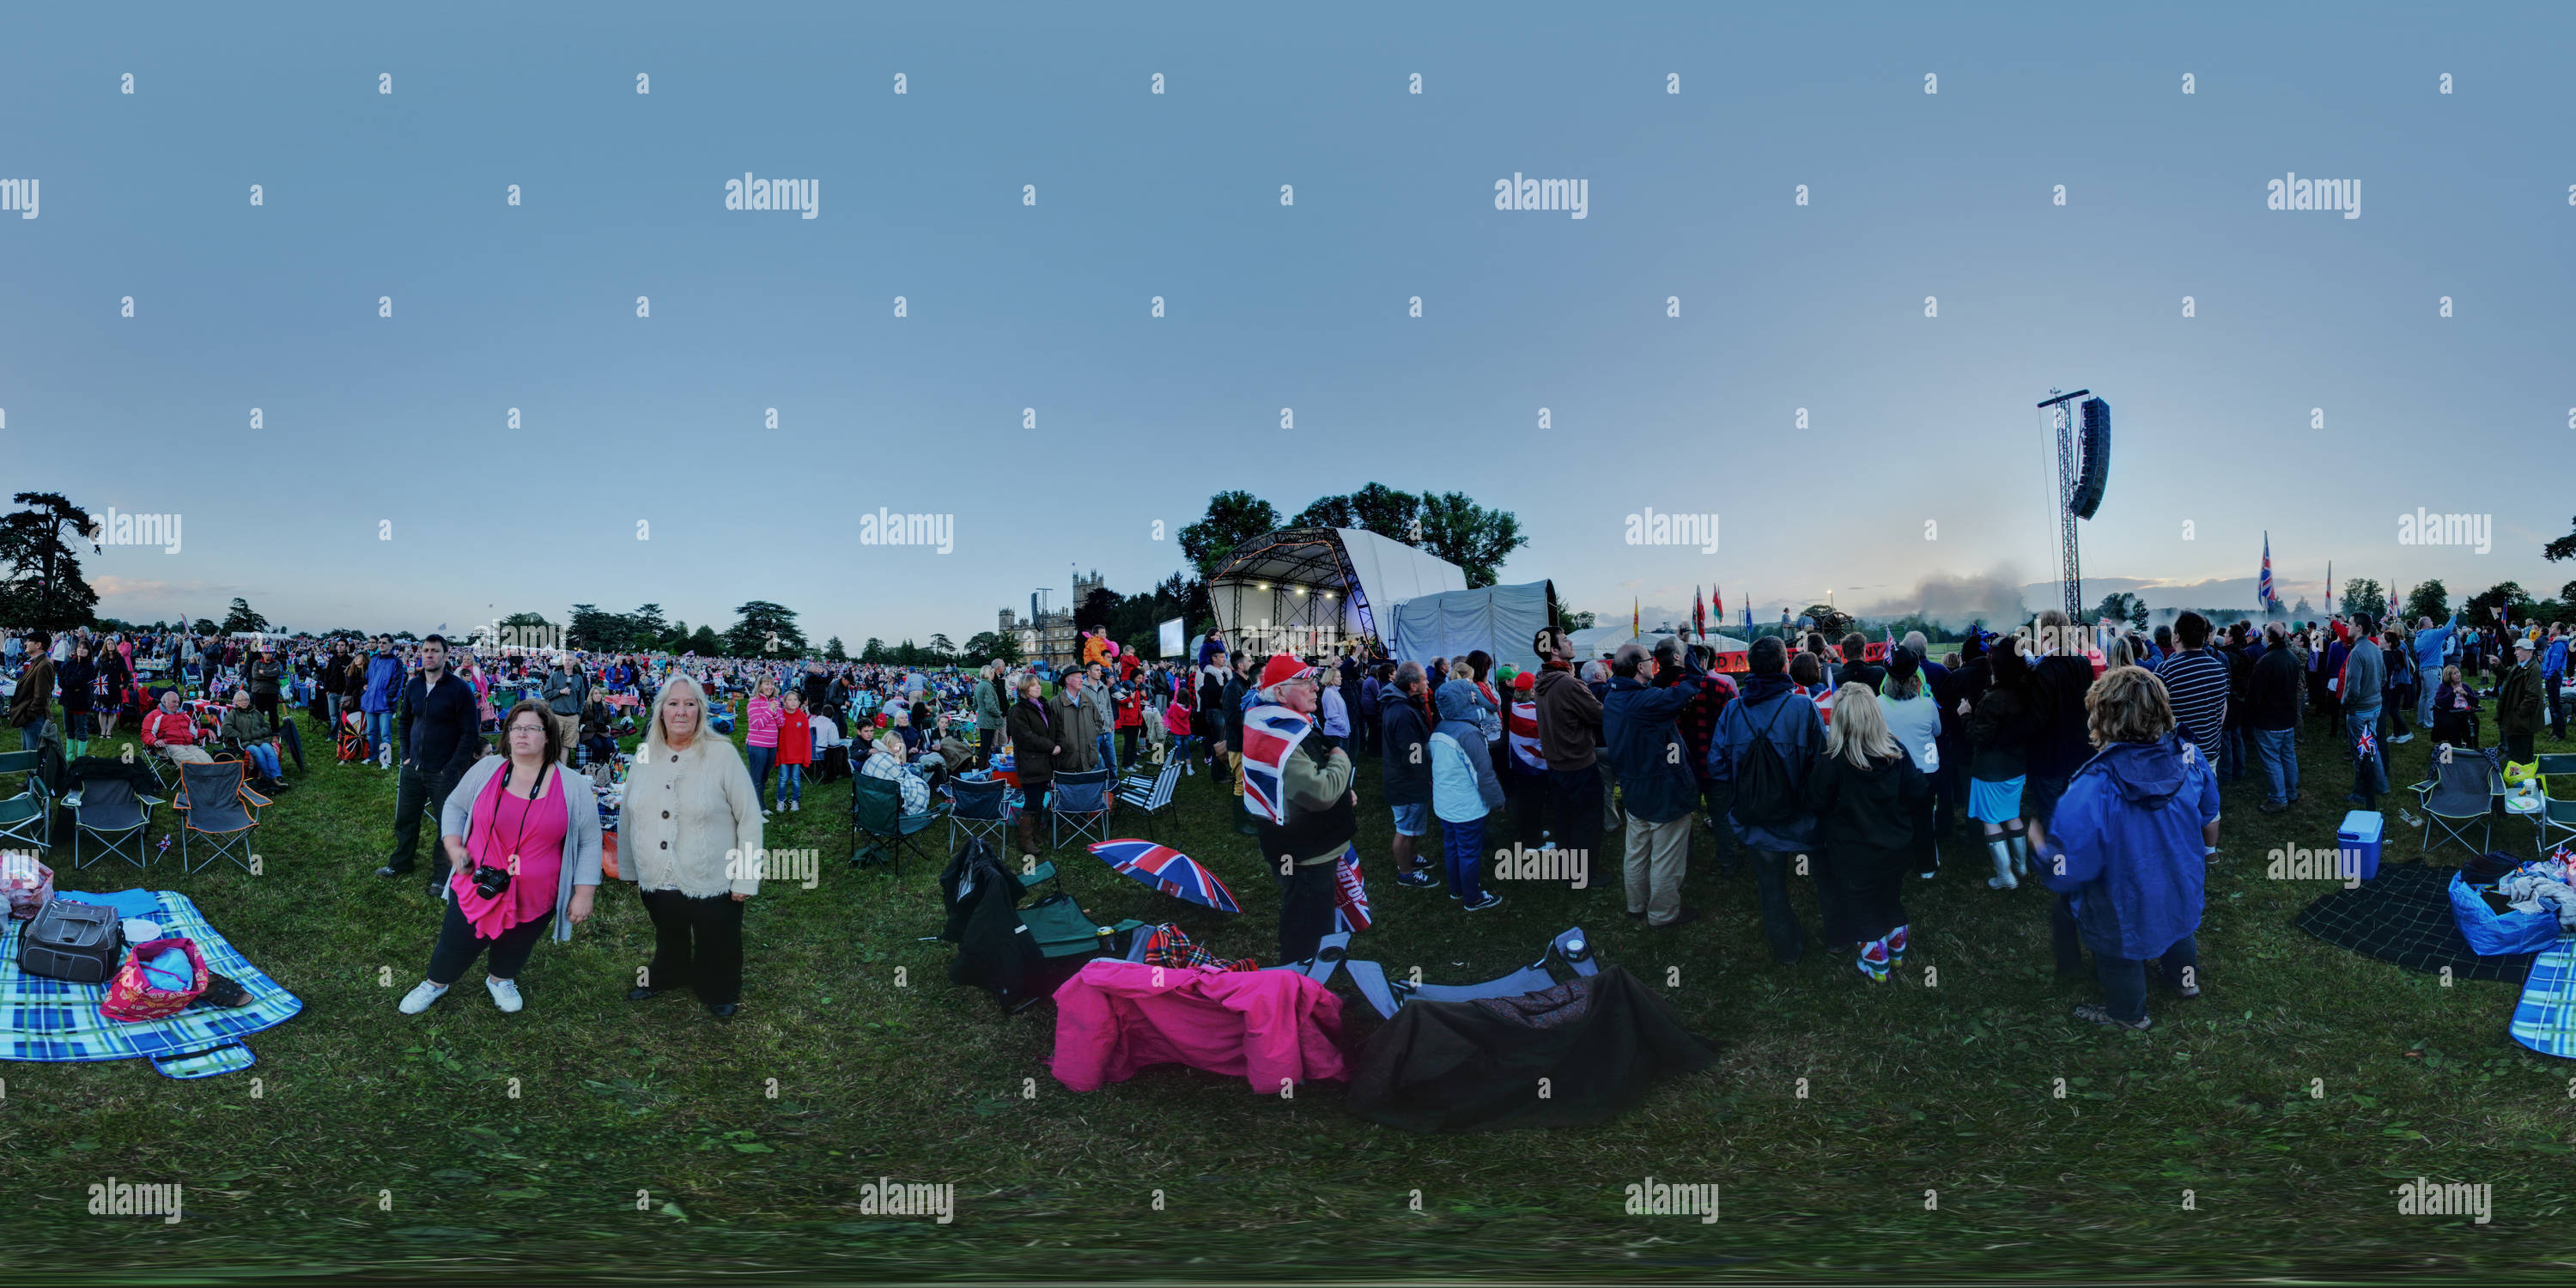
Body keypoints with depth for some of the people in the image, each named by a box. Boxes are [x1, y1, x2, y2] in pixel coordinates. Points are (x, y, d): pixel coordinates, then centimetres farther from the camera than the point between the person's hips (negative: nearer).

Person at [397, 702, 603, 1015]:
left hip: (534, 896, 0)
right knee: (457, 943, 13)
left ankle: (501, 980, 49)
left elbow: (588, 842, -4)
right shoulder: (486, 770, -4)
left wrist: (584, 894, -8)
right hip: (477, 887, 1)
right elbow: (455, 806, 10)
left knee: (516, 946, 19)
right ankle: (435, 983, 42)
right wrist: (454, 847, -6)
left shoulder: (573, 788, -9)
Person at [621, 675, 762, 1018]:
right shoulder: (645, 755, 0)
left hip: (712, 883, -3)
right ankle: (666, 977, 52)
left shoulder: (722, 754, -13)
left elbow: (749, 818, -11)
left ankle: (719, 993, 41)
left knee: (716, 948, 14)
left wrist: (746, 878, -12)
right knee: (668, 939, 25)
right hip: (657, 881, 4)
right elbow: (628, 816, 10)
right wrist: (628, 869, 14)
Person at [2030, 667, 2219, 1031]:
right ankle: (2187, 979, 65)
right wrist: (2207, 852, 19)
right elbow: (2210, 820, -2)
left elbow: (2062, 874, -33)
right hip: (2183, 890, 5)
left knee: (2120, 960, 26)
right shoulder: (2190, 758, -22)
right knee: (2178, 931, 37)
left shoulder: (2091, 793, -41)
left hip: (2124, 913, -5)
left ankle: (2128, 1015, 53)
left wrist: (2037, 838, -13)